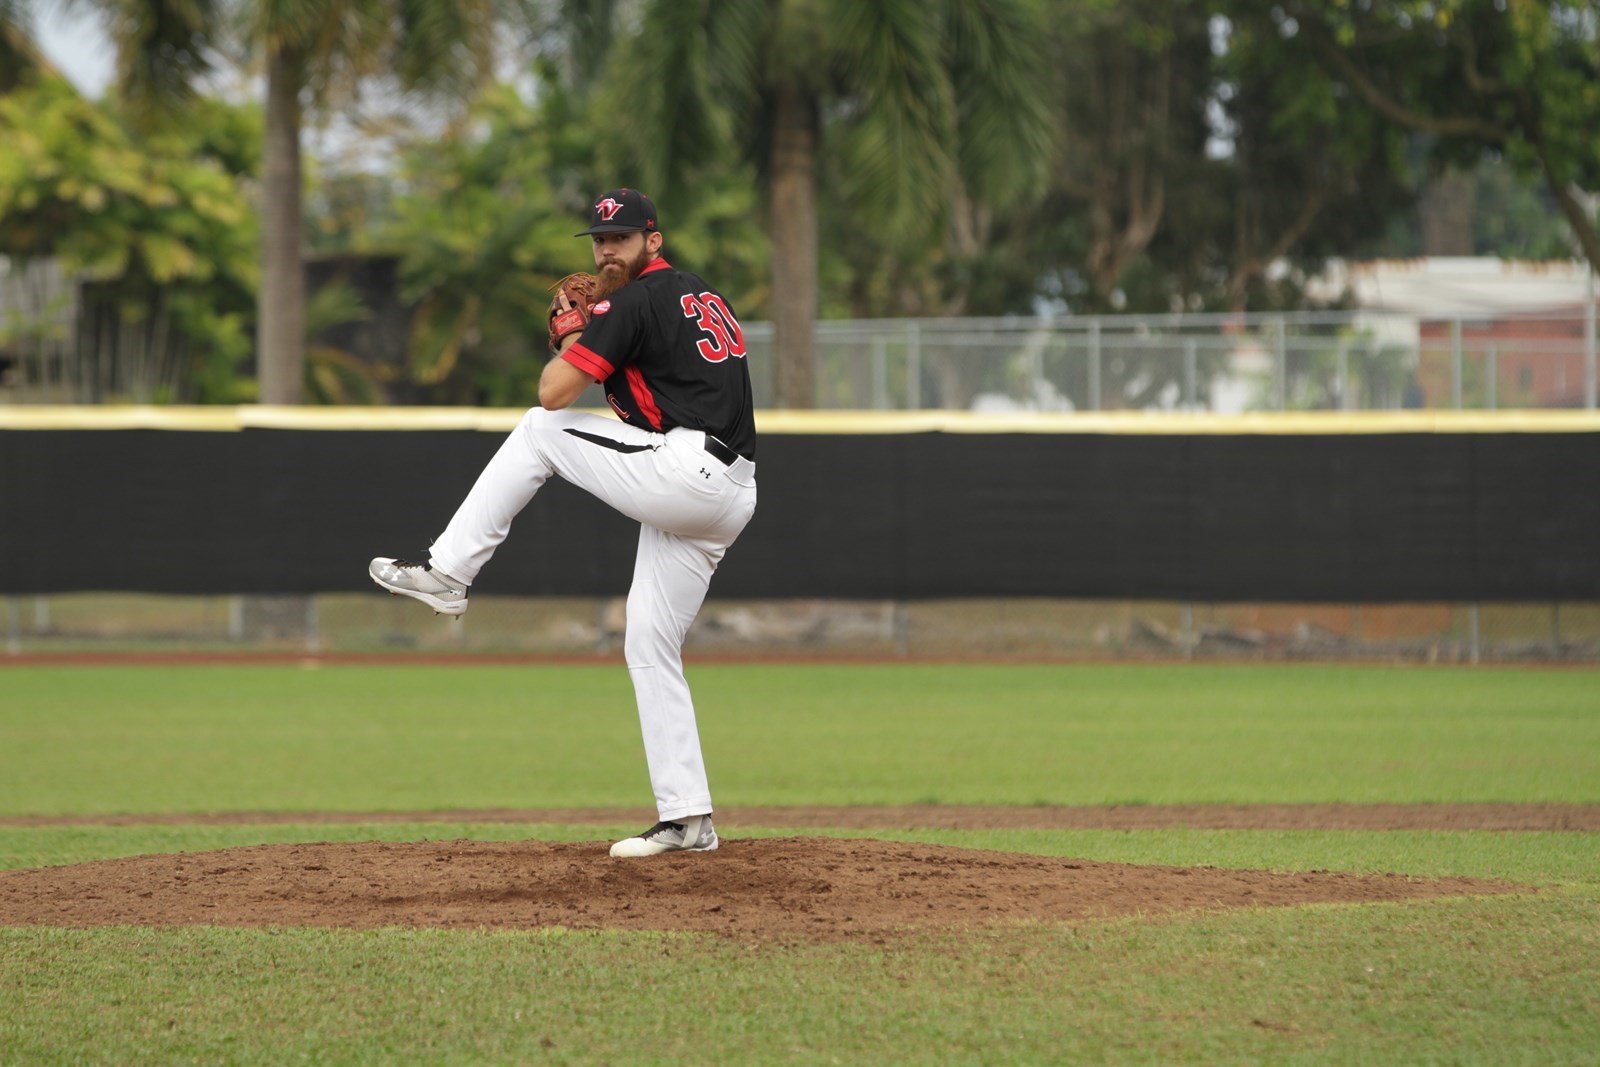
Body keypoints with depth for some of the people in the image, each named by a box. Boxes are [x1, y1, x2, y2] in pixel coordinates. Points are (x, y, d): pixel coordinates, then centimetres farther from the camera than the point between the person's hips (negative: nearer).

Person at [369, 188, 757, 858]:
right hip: (730, 500, 9)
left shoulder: (631, 302, -5)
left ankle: (447, 571, 7)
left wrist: (574, 335, 12)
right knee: (648, 648, 11)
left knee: (539, 430, 5)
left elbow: (554, 392, -9)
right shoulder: (706, 298, 24)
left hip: (684, 471, -9)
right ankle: (686, 820, 7)